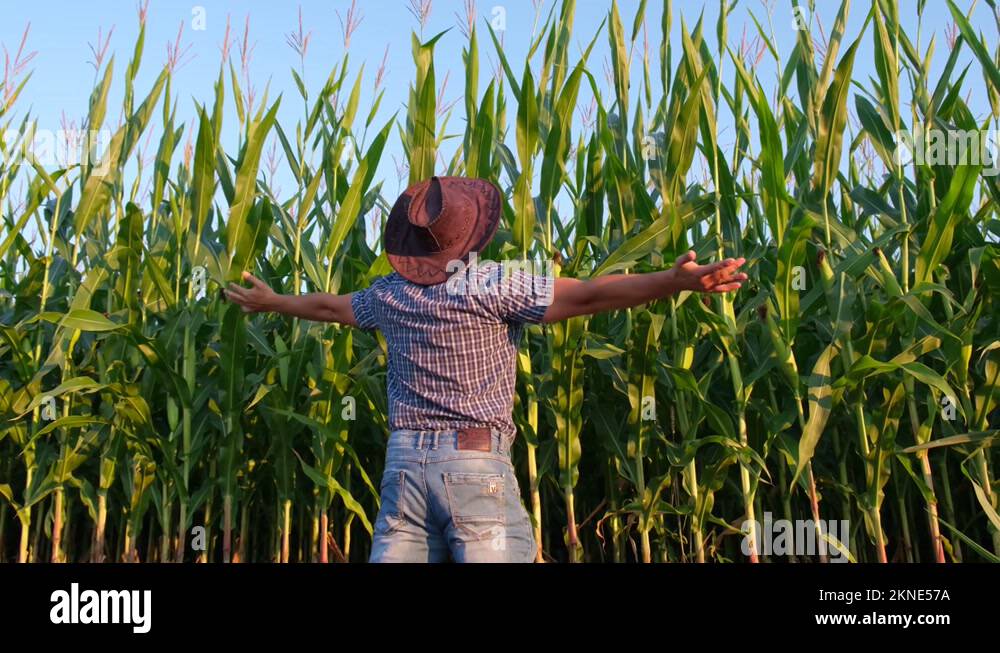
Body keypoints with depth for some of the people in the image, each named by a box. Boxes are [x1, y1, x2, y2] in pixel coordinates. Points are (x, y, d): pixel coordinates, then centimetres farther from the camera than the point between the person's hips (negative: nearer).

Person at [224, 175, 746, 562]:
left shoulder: (387, 294, 8)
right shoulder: (493, 286, -9)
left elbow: (327, 306, 26)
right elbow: (587, 296, -15)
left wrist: (271, 302, 46)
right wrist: (677, 281, -17)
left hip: (404, 461, 5)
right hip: (476, 465, -5)